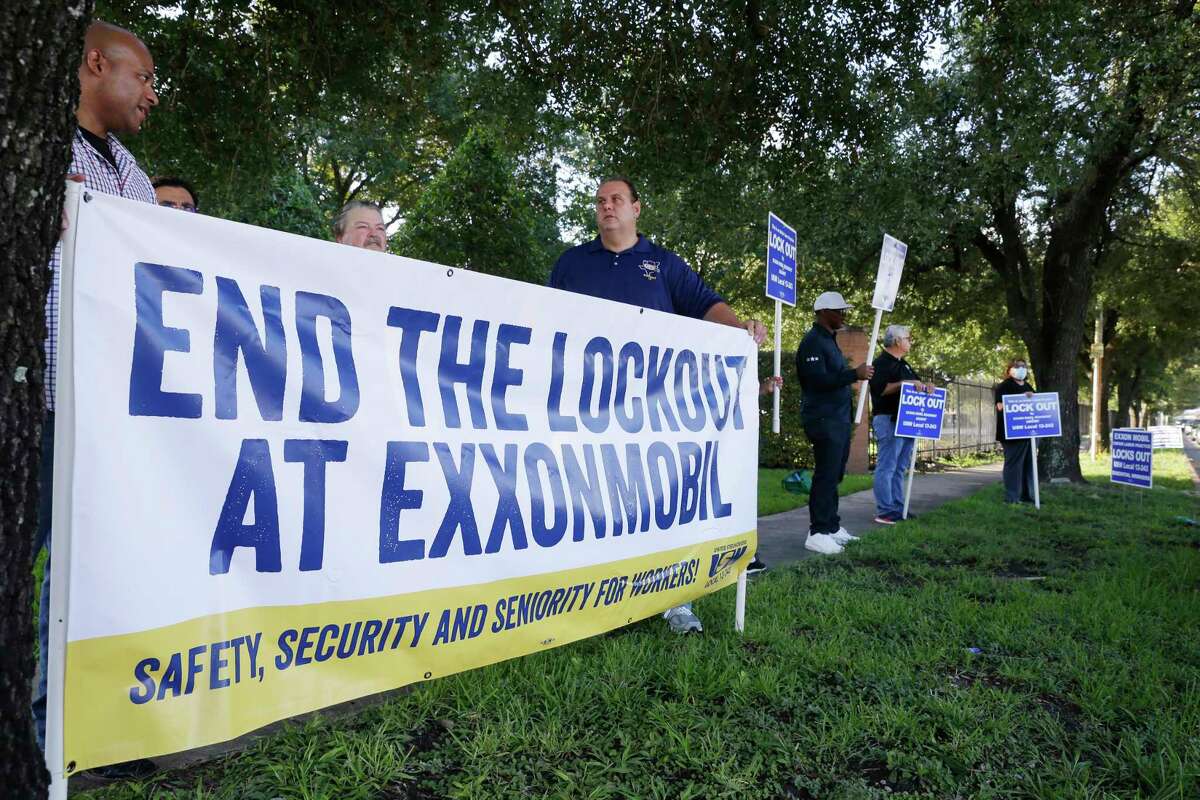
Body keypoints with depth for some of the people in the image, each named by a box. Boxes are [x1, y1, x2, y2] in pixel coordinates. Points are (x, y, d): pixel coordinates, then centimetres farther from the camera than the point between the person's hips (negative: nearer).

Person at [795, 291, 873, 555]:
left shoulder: (829, 340, 19)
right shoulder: (813, 342, -13)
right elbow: (818, 379, -24)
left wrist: (853, 372, 7)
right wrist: (854, 374, -21)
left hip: (838, 419, 10)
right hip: (824, 421, -10)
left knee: (833, 476, 12)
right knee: (826, 476, -9)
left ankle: (832, 527, 20)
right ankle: (817, 533, -5)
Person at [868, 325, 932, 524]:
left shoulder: (903, 365, 21)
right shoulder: (881, 363, -9)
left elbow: (915, 385, 25)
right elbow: (880, 388, -21)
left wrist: (924, 386, 3)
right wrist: (906, 383, -24)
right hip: (888, 420, -10)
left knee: (900, 468, 13)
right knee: (886, 466, -8)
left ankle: (898, 508, 19)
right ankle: (885, 512, -6)